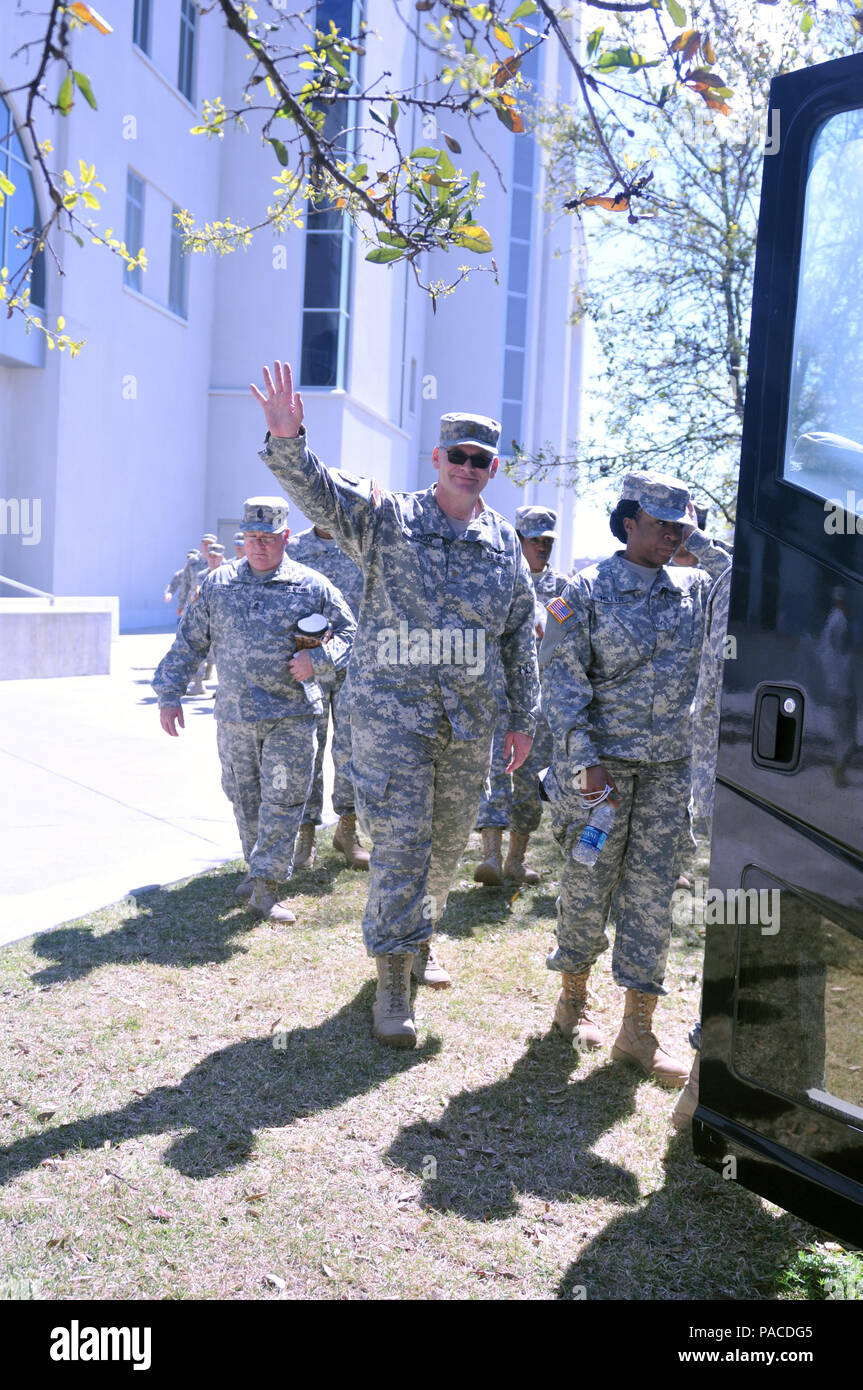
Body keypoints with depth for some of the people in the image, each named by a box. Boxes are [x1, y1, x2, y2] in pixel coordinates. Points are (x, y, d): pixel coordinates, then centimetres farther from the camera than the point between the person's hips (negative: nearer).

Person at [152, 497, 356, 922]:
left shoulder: (312, 586, 1)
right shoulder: (218, 583, 7)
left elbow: (348, 631, 7)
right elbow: (188, 642, 11)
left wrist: (317, 659, -11)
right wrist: (169, 693, 6)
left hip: (291, 716, -2)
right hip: (234, 715, 3)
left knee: (282, 800, -5)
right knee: (244, 797, 12)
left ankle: (266, 885, 3)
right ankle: (259, 867, 31)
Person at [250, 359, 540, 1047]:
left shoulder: (504, 543, 9)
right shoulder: (387, 517, -2)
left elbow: (522, 636, 14)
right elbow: (319, 489, -17)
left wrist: (524, 718, 14)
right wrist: (287, 440, -38)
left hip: (470, 719, 4)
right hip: (393, 707, -4)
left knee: (448, 841, 16)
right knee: (400, 841, -5)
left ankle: (419, 935, 40)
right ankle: (392, 981, 6)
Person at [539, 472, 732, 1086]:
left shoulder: (696, 590, 10)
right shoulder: (588, 590, -4)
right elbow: (562, 677, -8)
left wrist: (700, 542, -2)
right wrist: (584, 757, -16)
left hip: (668, 770, 4)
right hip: (601, 764, -4)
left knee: (651, 894, 5)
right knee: (588, 884, 6)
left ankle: (638, 1029, 13)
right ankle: (574, 998, 28)